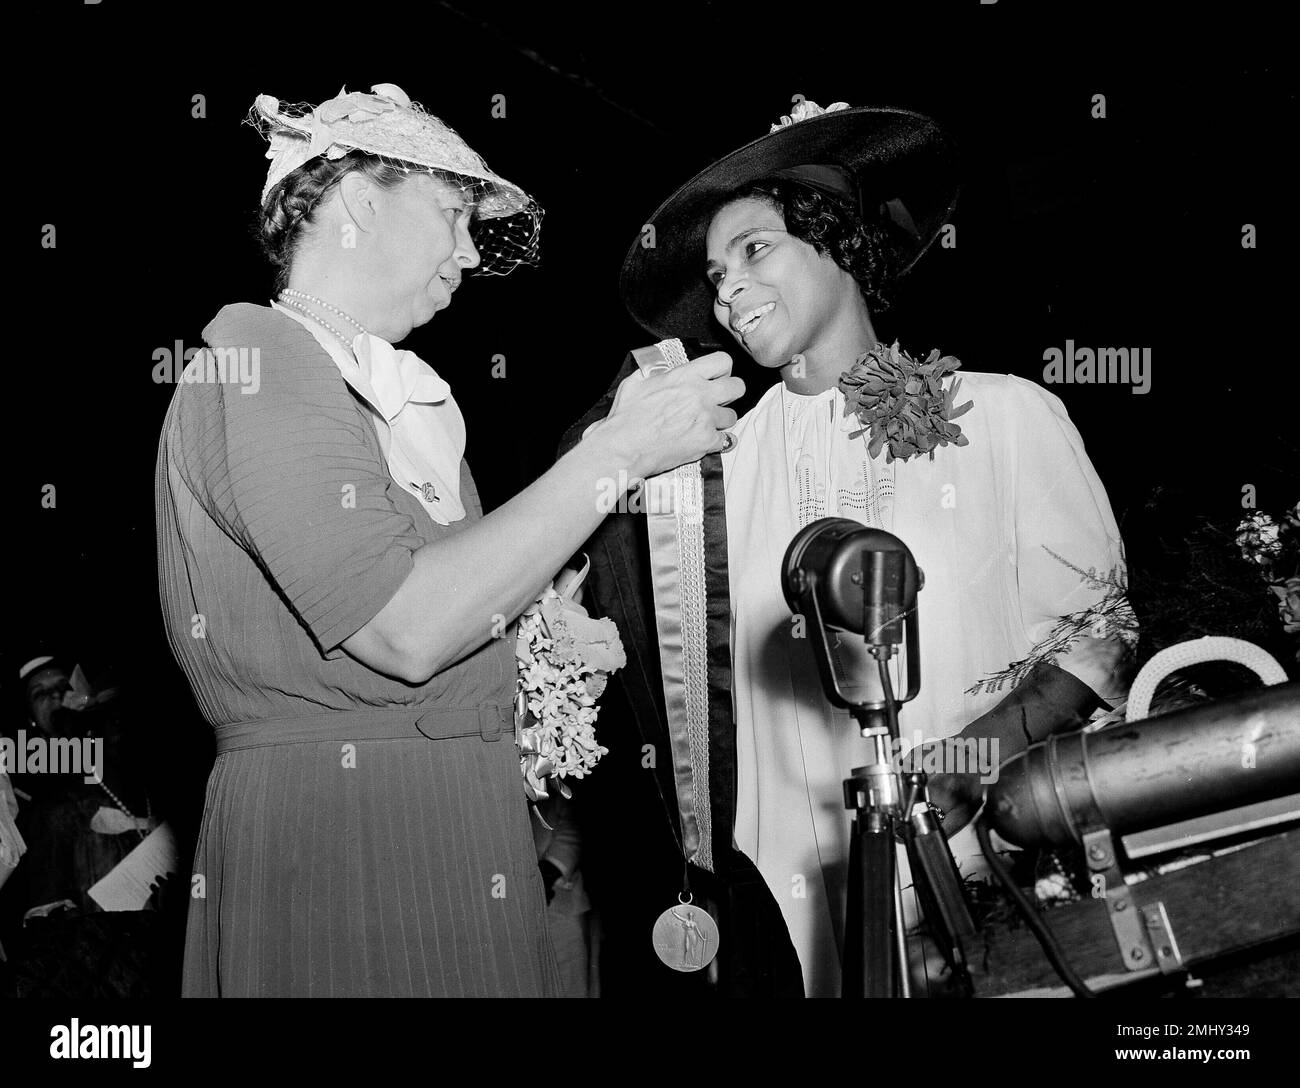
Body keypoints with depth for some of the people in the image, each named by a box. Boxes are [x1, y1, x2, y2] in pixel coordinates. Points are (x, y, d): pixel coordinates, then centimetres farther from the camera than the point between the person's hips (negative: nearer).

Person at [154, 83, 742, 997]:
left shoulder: (395, 391, 16)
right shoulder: (254, 357, -10)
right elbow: (405, 631, -21)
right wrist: (619, 449, -16)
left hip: (460, 838, 8)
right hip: (334, 844, -8)